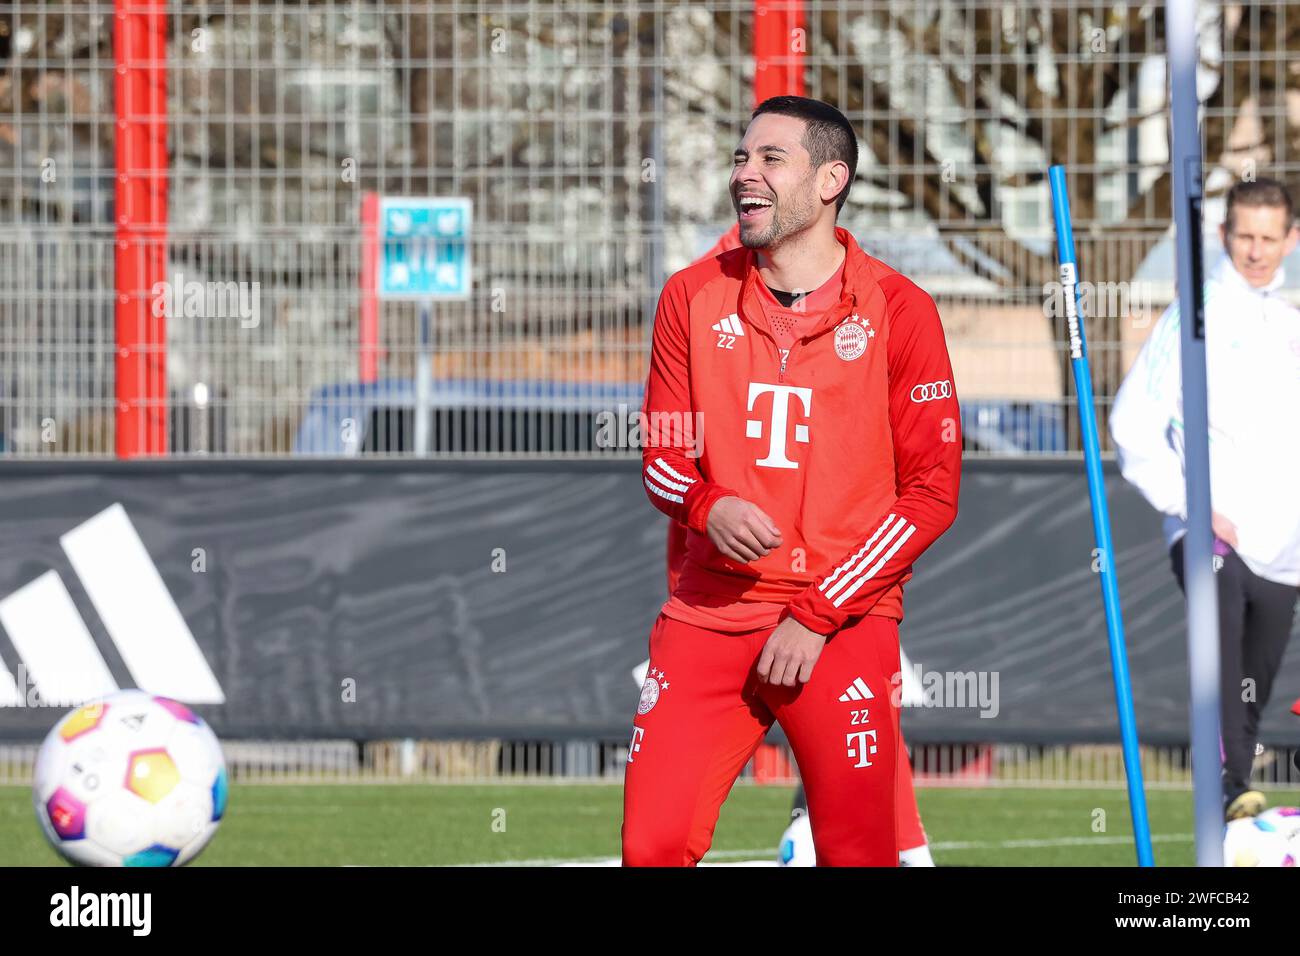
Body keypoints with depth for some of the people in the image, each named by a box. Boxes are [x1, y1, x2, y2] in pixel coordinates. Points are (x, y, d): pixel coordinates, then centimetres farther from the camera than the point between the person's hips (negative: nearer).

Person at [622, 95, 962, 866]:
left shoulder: (897, 309, -1)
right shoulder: (695, 296, 8)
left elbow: (934, 491, -2)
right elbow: (662, 456, 14)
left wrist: (817, 616, -8)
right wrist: (706, 507, -11)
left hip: (845, 622, -2)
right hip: (710, 613, 2)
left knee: (858, 854, -7)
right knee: (651, 846, -10)